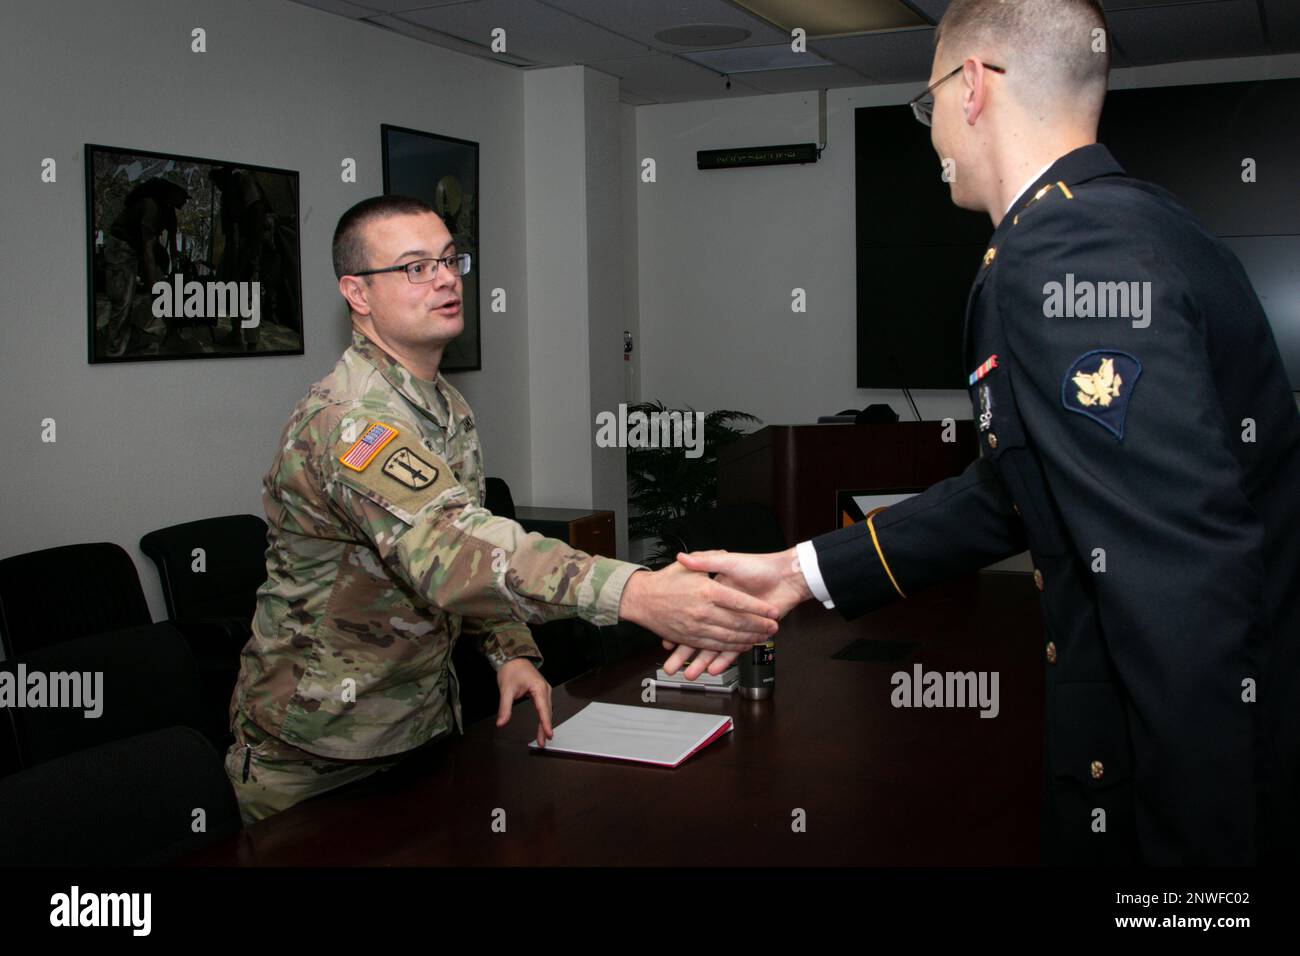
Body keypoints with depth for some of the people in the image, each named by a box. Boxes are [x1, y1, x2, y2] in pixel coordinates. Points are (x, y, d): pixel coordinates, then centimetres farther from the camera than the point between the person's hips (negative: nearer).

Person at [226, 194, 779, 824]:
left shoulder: (448, 407, 4)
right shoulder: (347, 421, -28)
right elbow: (447, 546, -44)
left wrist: (511, 652, -5)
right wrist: (637, 594, -56)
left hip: (428, 724, 8)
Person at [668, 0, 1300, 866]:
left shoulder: (1061, 251, -24)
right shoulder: (1119, 218, 8)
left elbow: (1185, 581, -31)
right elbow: (1011, 495, 12)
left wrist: (1200, 845, -24)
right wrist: (801, 570, 11)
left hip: (1211, 770, -9)